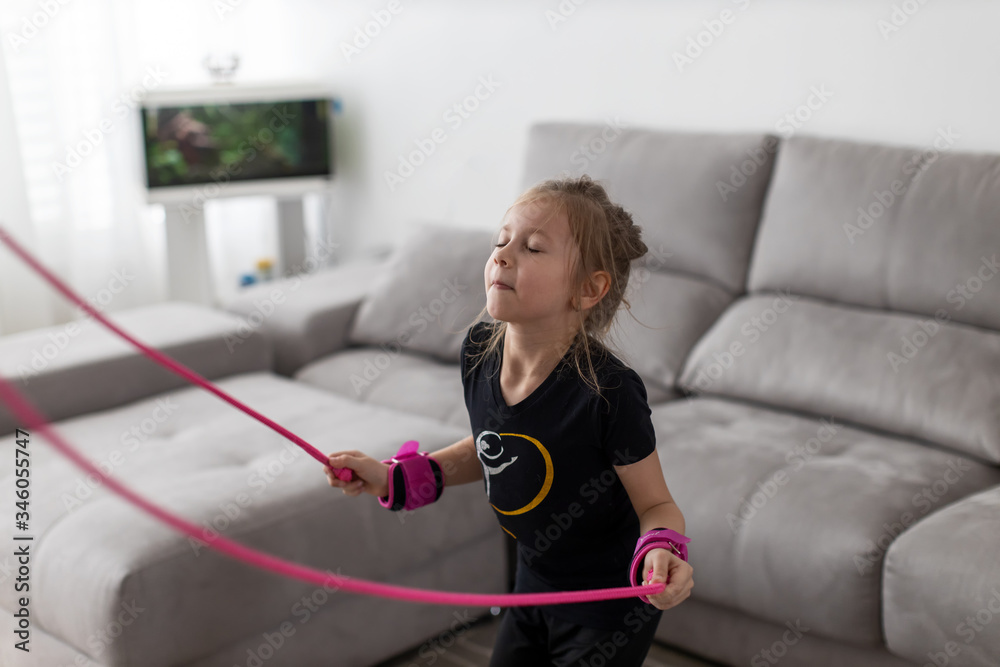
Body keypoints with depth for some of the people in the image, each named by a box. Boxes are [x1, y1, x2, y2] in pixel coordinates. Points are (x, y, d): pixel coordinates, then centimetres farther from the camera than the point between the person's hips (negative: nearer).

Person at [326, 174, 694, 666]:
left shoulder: (607, 391, -30)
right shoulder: (479, 350, -12)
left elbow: (656, 503, -18)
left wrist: (663, 551, -39)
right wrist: (391, 476, -1)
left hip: (609, 608, -6)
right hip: (534, 581, 6)